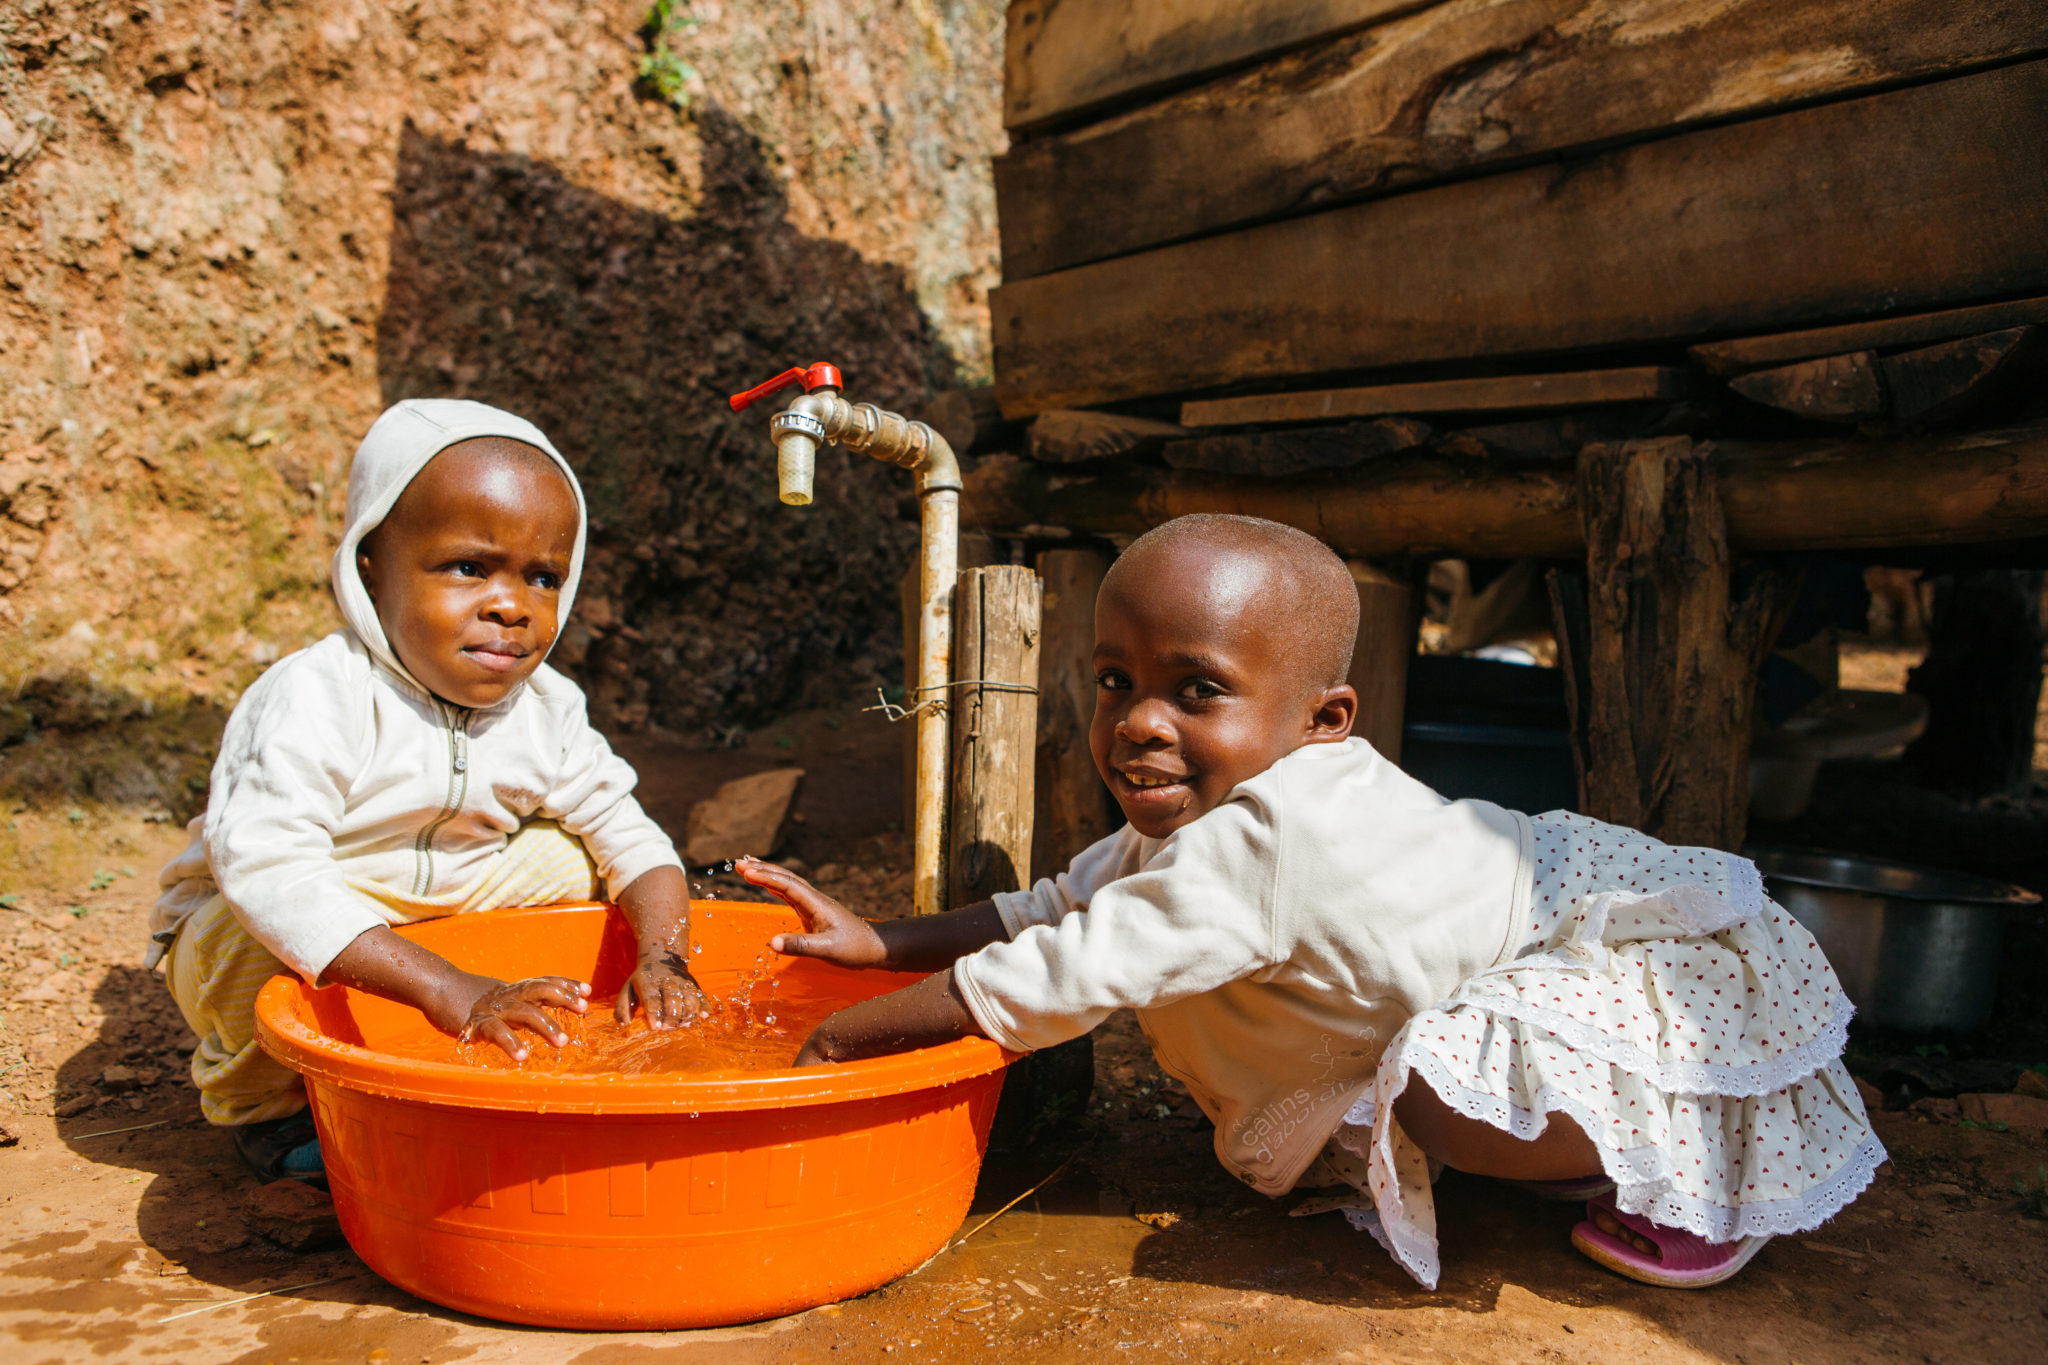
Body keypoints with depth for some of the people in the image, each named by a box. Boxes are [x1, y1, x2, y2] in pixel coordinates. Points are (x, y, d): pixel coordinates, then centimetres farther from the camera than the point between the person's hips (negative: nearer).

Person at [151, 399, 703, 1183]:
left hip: (434, 911, 5)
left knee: (563, 858, -9)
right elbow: (266, 869, -43)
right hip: (248, 919, -5)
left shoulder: (544, 708, -13)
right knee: (257, 943, -35)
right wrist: (451, 992, -50)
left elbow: (629, 836, -9)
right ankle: (265, 1101, -2)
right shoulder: (313, 700, -32)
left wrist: (661, 959, -29)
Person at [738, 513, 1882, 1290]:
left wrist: (847, 1036, -17)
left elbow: (1061, 978, -30)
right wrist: (882, 940, 2)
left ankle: (1687, 1181, -4)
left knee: (1445, 1094, -31)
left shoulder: (1260, 842, -34)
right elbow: (1063, 908, 7)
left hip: (1680, 963, -9)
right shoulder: (1186, 820, -5)